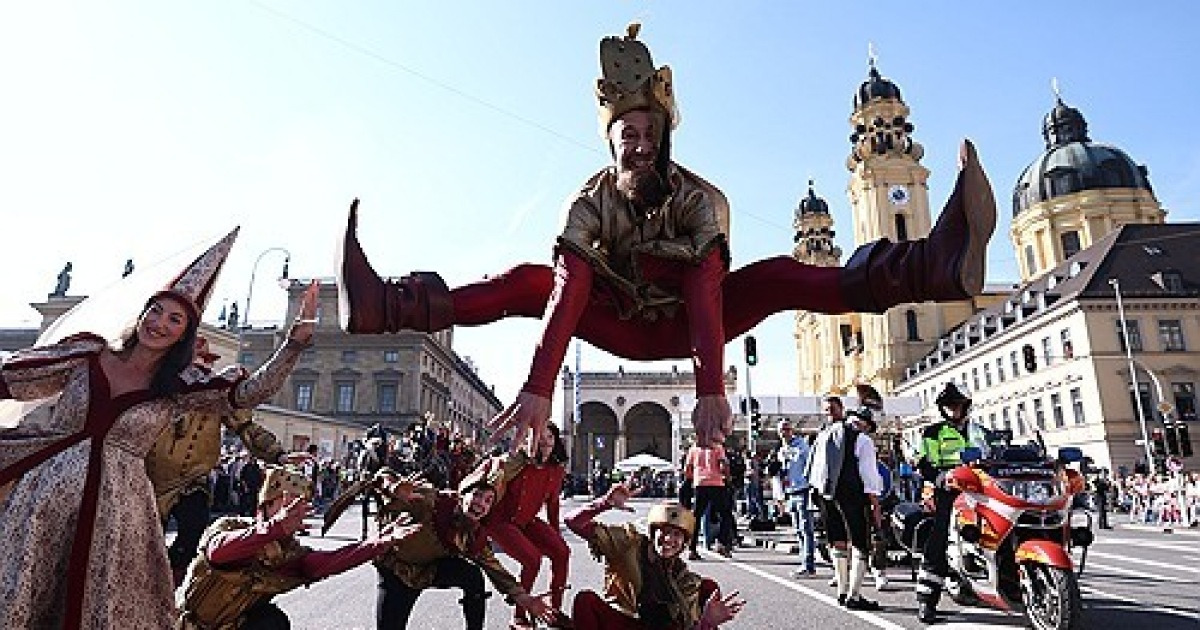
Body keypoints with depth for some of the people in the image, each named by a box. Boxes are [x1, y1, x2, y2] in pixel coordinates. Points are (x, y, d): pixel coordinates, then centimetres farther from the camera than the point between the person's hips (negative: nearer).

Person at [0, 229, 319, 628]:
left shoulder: (181, 387, -1)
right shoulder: (89, 353, 4)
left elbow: (249, 392, -13)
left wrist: (298, 337, -23)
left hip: (115, 508, -1)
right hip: (45, 490, 1)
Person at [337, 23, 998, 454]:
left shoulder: (701, 198, -23)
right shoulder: (590, 201, -20)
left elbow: (708, 288, -37)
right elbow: (569, 290, -35)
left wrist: (710, 386, -51)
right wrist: (539, 386, -47)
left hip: (688, 323, -1)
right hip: (623, 326, 1)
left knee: (777, 277, -27)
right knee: (528, 281, -20)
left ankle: (937, 264, -41)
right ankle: (382, 305, -25)